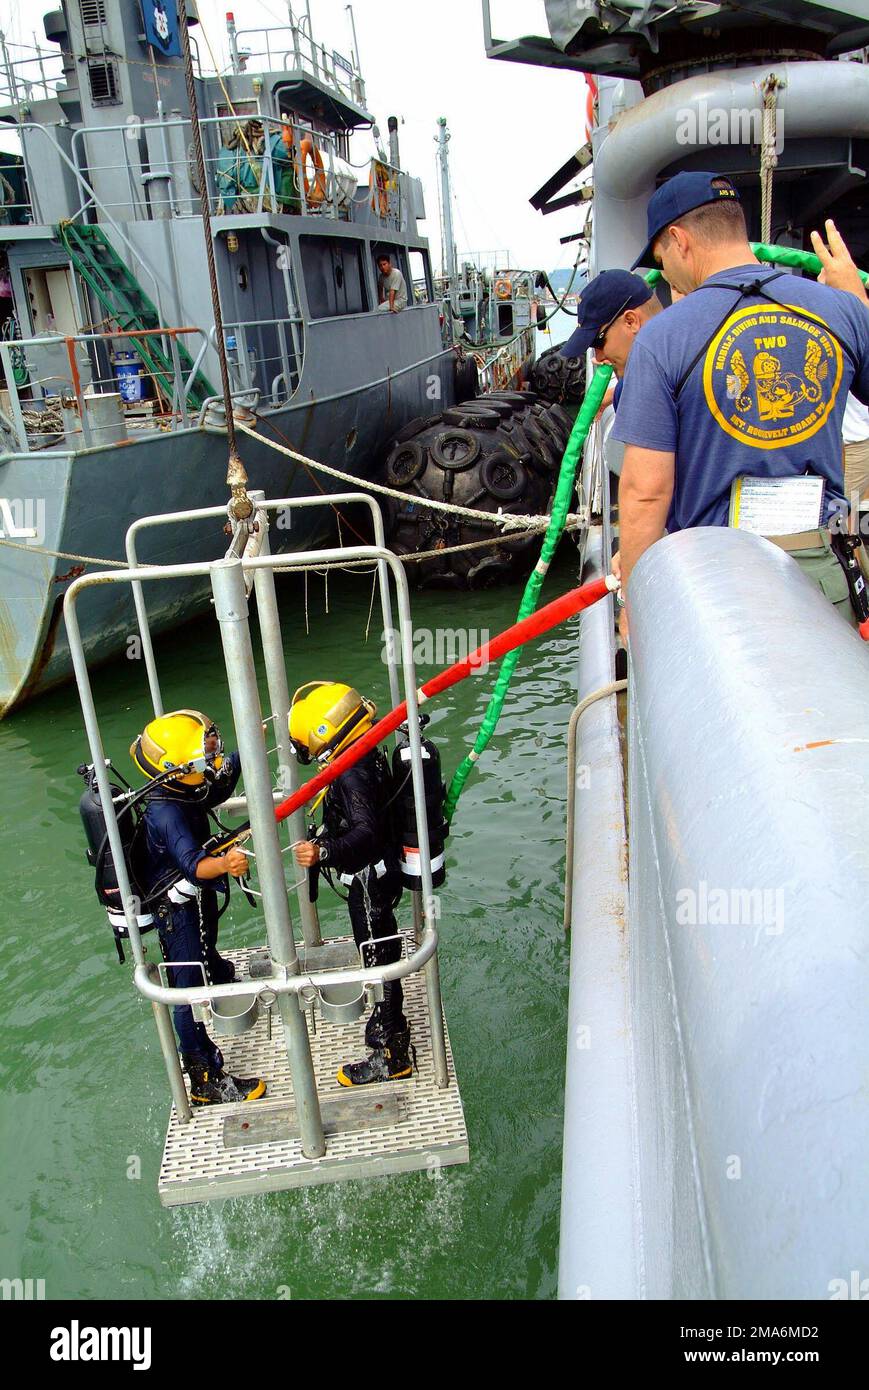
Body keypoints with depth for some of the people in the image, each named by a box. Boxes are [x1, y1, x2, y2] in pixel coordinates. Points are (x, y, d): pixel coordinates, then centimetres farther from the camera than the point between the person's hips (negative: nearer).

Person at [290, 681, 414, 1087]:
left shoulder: (352, 775, -28)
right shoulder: (367, 756, 3)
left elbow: (366, 832, -40)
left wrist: (325, 852, -54)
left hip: (369, 880, -10)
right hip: (379, 874, 10)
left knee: (378, 961, 3)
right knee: (383, 954, 25)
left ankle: (392, 1056, 18)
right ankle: (390, 1024, 46)